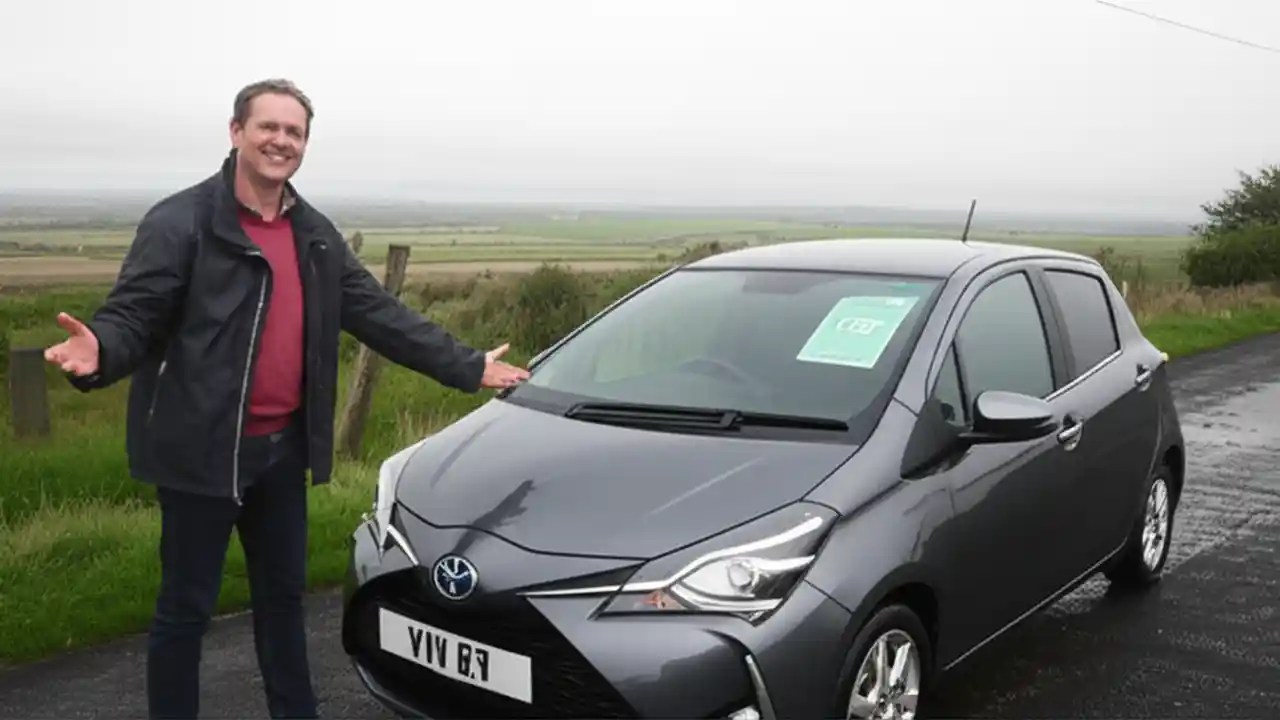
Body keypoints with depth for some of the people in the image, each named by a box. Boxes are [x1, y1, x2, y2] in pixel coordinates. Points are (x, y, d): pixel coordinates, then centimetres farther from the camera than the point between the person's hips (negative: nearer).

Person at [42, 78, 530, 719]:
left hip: (282, 448, 7)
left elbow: (379, 314, 11)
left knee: (283, 594, 19)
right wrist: (99, 350, -41)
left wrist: (466, 366, 7)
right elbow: (134, 313, -17)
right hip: (202, 450, -6)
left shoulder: (315, 235, 10)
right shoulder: (181, 222, -11)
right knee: (186, 607, 5)